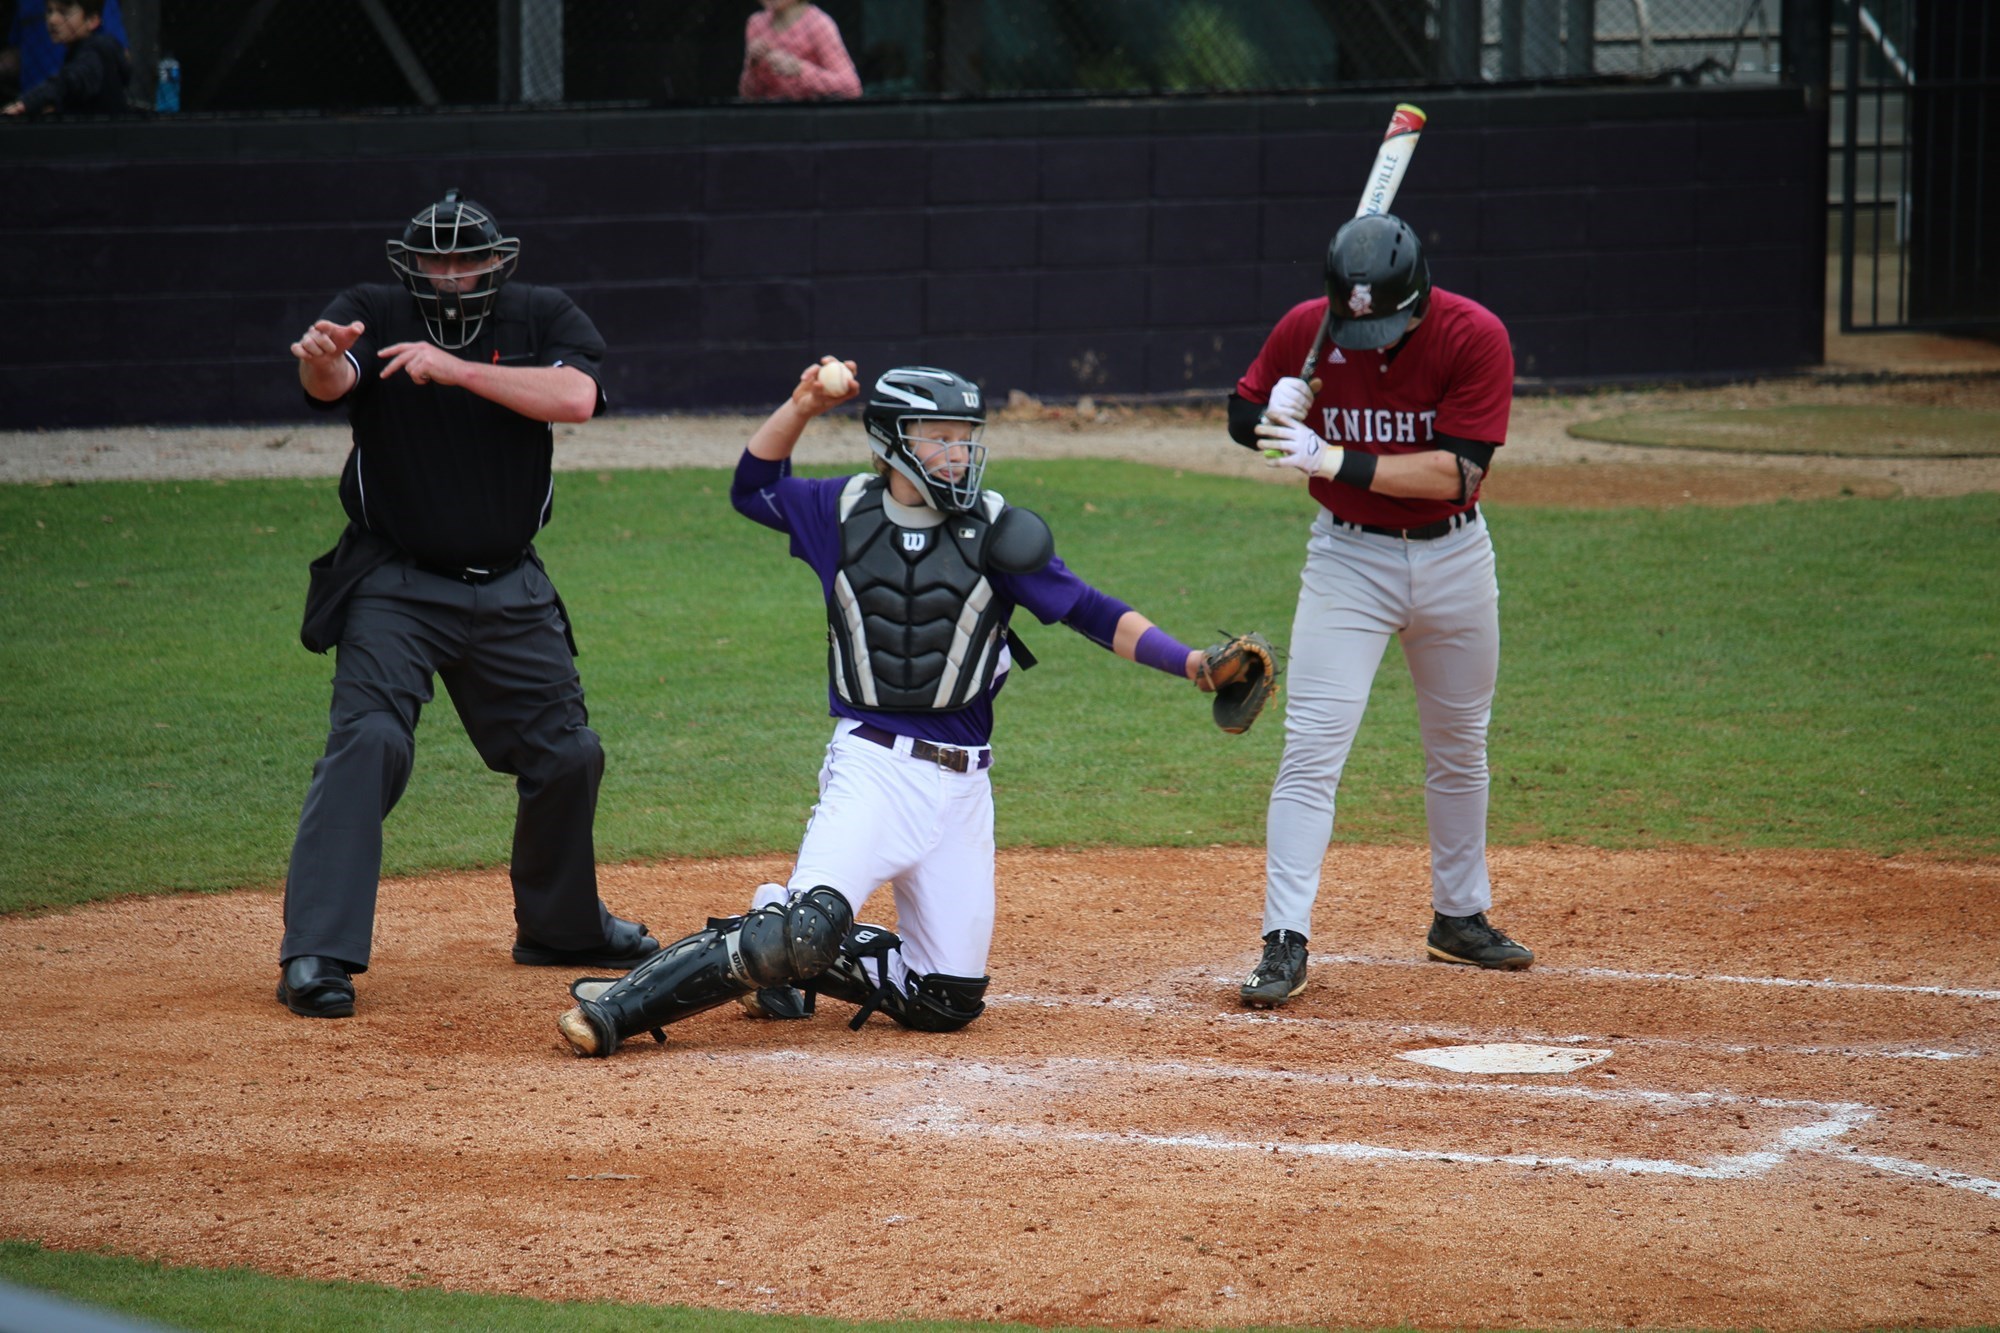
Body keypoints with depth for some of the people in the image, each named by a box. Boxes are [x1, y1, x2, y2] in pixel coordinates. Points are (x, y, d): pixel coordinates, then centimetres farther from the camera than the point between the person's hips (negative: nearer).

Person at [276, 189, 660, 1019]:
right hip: (394, 588, -3)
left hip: (510, 591, 4)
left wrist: (453, 367, -30)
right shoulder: (374, 317, -7)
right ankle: (317, 955, -23)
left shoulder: (542, 320, -2)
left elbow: (574, 397, -22)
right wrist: (321, 359, -54)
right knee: (368, 741, -21)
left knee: (566, 754, 11)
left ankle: (560, 925, 36)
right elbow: (330, 380, -28)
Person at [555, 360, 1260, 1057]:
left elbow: (1090, 612, 0)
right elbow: (751, 489, 18)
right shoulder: (844, 510, 3)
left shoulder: (992, 528, 1)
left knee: (947, 1001, 2)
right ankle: (624, 1004, -18)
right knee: (813, 920, -28)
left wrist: (1189, 662, -13)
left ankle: (784, 963, 23)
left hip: (962, 784, 3)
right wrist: (802, 406, 3)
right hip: (872, 763, -3)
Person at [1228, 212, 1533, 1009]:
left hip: (1453, 556, 1)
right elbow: (1241, 415, 3)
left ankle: (1461, 916, 34)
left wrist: (1331, 459, -32)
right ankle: (1285, 943, -14)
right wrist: (1275, 416, -23)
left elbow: (1459, 471, -25)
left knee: (1459, 749, 16)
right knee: (1311, 750, -13)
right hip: (1348, 556, -1)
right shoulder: (1306, 331, -13)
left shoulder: (1474, 337, -19)